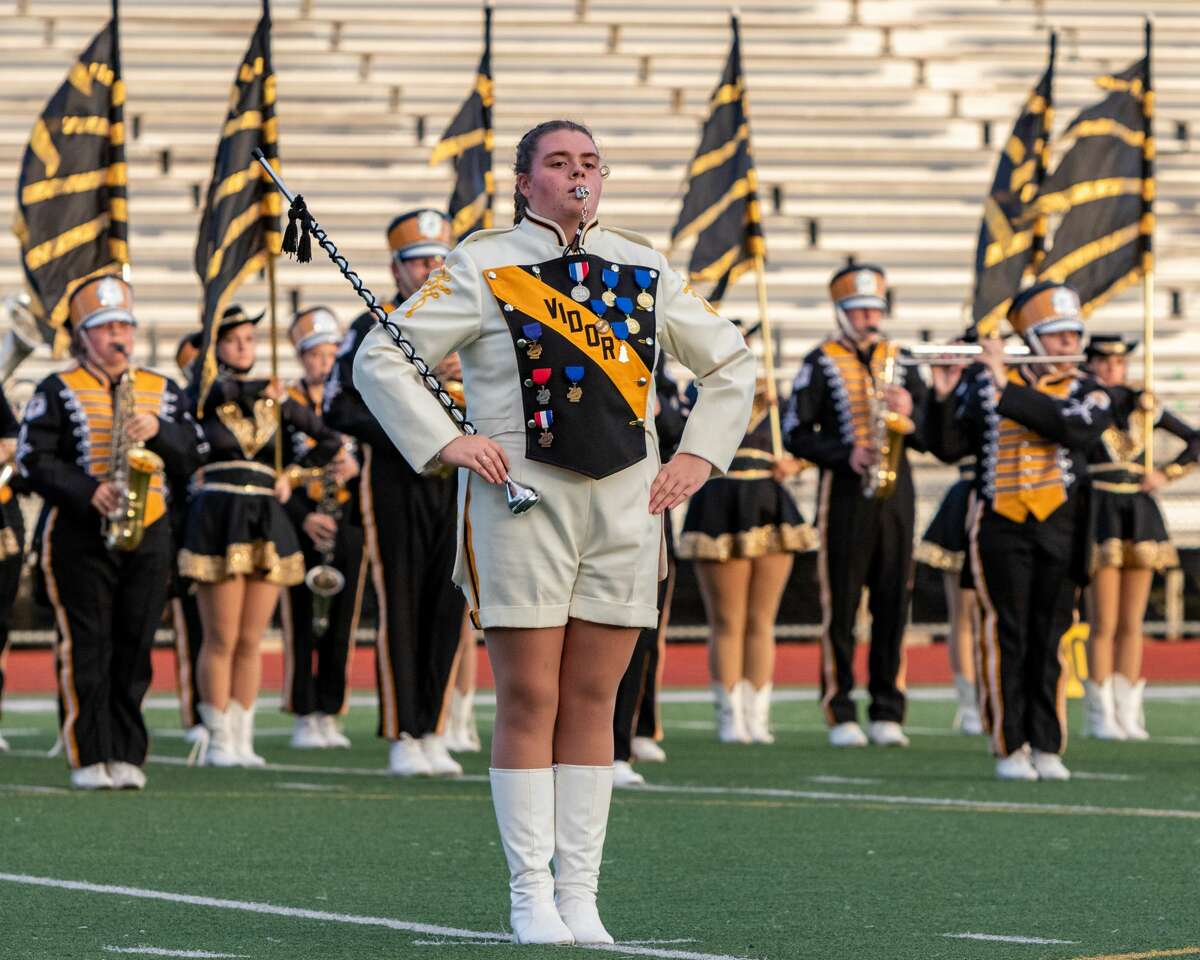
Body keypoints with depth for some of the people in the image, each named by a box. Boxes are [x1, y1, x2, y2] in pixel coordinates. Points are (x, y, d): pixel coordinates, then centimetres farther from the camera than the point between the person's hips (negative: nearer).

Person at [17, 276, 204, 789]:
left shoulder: (162, 391, 14)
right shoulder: (57, 391, 3)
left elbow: (194, 456, 9)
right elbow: (33, 460, -4)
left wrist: (159, 431, -11)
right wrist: (89, 491, -18)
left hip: (149, 535, 3)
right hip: (80, 535, -3)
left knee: (135, 648, 3)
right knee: (85, 648, -5)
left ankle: (127, 755, 8)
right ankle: (89, 757, -3)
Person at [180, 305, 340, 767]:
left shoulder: (274, 398, 13)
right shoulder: (205, 392, 2)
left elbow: (331, 440, 17)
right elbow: (225, 390, -23)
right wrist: (263, 390, -11)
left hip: (267, 521, 4)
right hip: (217, 518, -4)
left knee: (251, 641, 5)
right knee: (222, 639, -4)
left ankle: (243, 739, 10)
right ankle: (219, 740, 3)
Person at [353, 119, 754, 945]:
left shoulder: (646, 272, 12)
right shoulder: (482, 269, 0)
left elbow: (731, 360, 22)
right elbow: (380, 358, 0)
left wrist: (701, 455, 10)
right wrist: (445, 443, -9)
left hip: (627, 504, 3)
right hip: (523, 500, -3)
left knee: (592, 703, 5)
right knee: (529, 702, -3)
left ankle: (581, 895, 9)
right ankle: (531, 895, 4)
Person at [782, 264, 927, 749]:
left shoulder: (899, 360, 14)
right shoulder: (822, 362, 2)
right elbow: (795, 434, -3)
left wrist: (911, 413, -8)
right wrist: (844, 454, -16)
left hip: (896, 494, 4)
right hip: (846, 493, -4)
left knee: (893, 603, 3)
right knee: (840, 604, -1)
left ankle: (887, 713, 8)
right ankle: (840, 713, 3)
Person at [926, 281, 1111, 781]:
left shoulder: (1090, 394, 6)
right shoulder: (985, 384, 7)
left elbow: (1073, 428, -17)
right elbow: (948, 447, 4)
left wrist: (1006, 388, -19)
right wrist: (944, 395, -13)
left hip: (1060, 529, 1)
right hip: (1002, 527, -1)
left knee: (1050, 639, 2)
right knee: (1007, 637, -3)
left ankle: (1047, 749, 7)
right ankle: (1010, 748, 0)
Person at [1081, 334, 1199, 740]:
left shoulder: (1142, 404, 10)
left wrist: (1166, 474, 1)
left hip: (1140, 513, 4)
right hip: (1101, 512, -4)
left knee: (1131, 623, 5)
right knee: (1104, 623, -7)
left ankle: (1128, 714, 8)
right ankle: (1100, 715, 0)